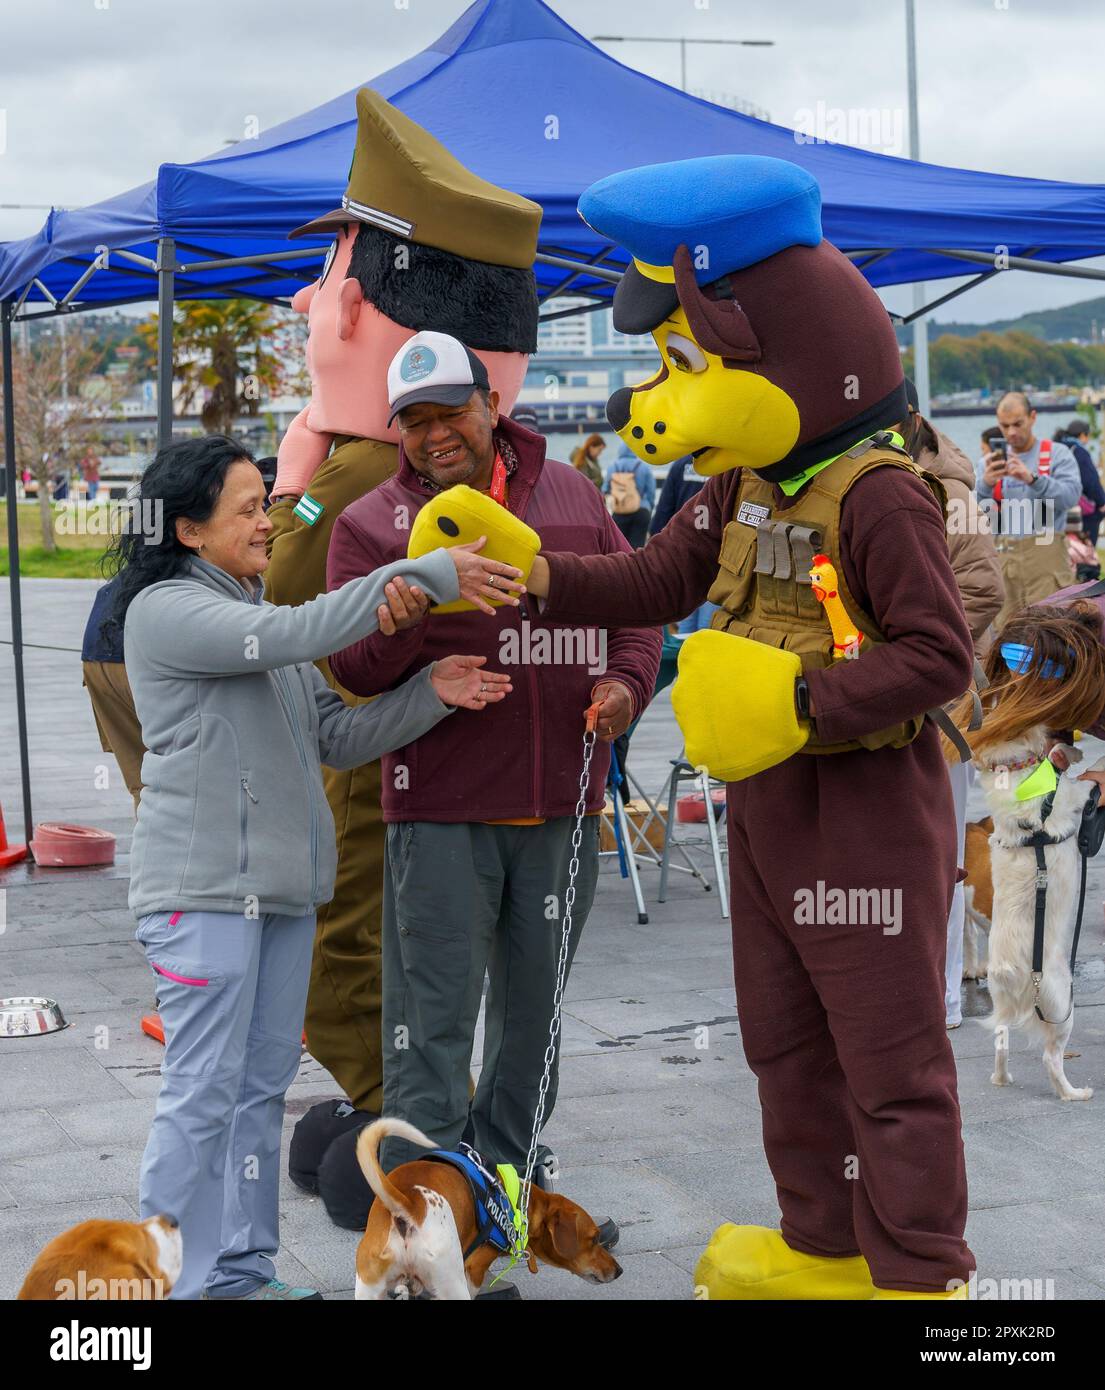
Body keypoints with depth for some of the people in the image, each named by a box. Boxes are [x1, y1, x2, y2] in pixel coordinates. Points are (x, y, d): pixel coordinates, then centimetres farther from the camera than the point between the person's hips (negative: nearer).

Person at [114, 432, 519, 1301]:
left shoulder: (254, 615, 17)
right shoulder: (165, 610, -9)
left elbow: (335, 737, 13)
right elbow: (296, 635, -23)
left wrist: (429, 693, -3)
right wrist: (423, 574, -24)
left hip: (283, 885, 8)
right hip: (203, 886, -8)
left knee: (263, 1083, 11)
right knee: (204, 1090, -7)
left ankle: (240, 1274, 18)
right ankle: (170, 1281, 1)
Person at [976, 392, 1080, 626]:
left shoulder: (1057, 454, 5)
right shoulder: (990, 462, 13)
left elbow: (1071, 495, -11)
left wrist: (1032, 479, -25)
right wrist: (985, 484, -19)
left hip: (1046, 556, -3)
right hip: (1002, 556, 3)